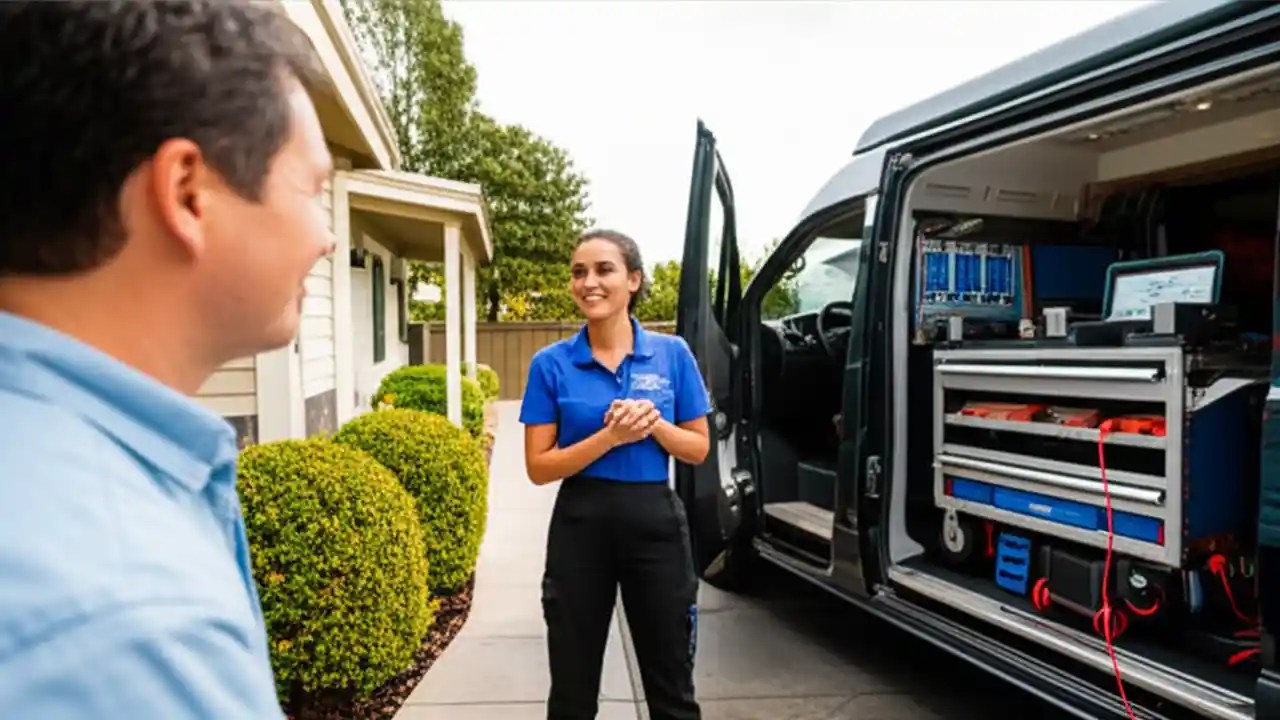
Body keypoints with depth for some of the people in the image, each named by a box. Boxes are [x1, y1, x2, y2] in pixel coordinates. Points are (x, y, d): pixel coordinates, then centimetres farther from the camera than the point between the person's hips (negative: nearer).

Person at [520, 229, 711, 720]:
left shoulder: (672, 354, -1)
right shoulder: (551, 363, -4)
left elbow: (698, 449, 3)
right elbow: (538, 466, -5)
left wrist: (655, 424, -16)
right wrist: (609, 437, -18)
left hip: (654, 520, 1)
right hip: (581, 524, 0)